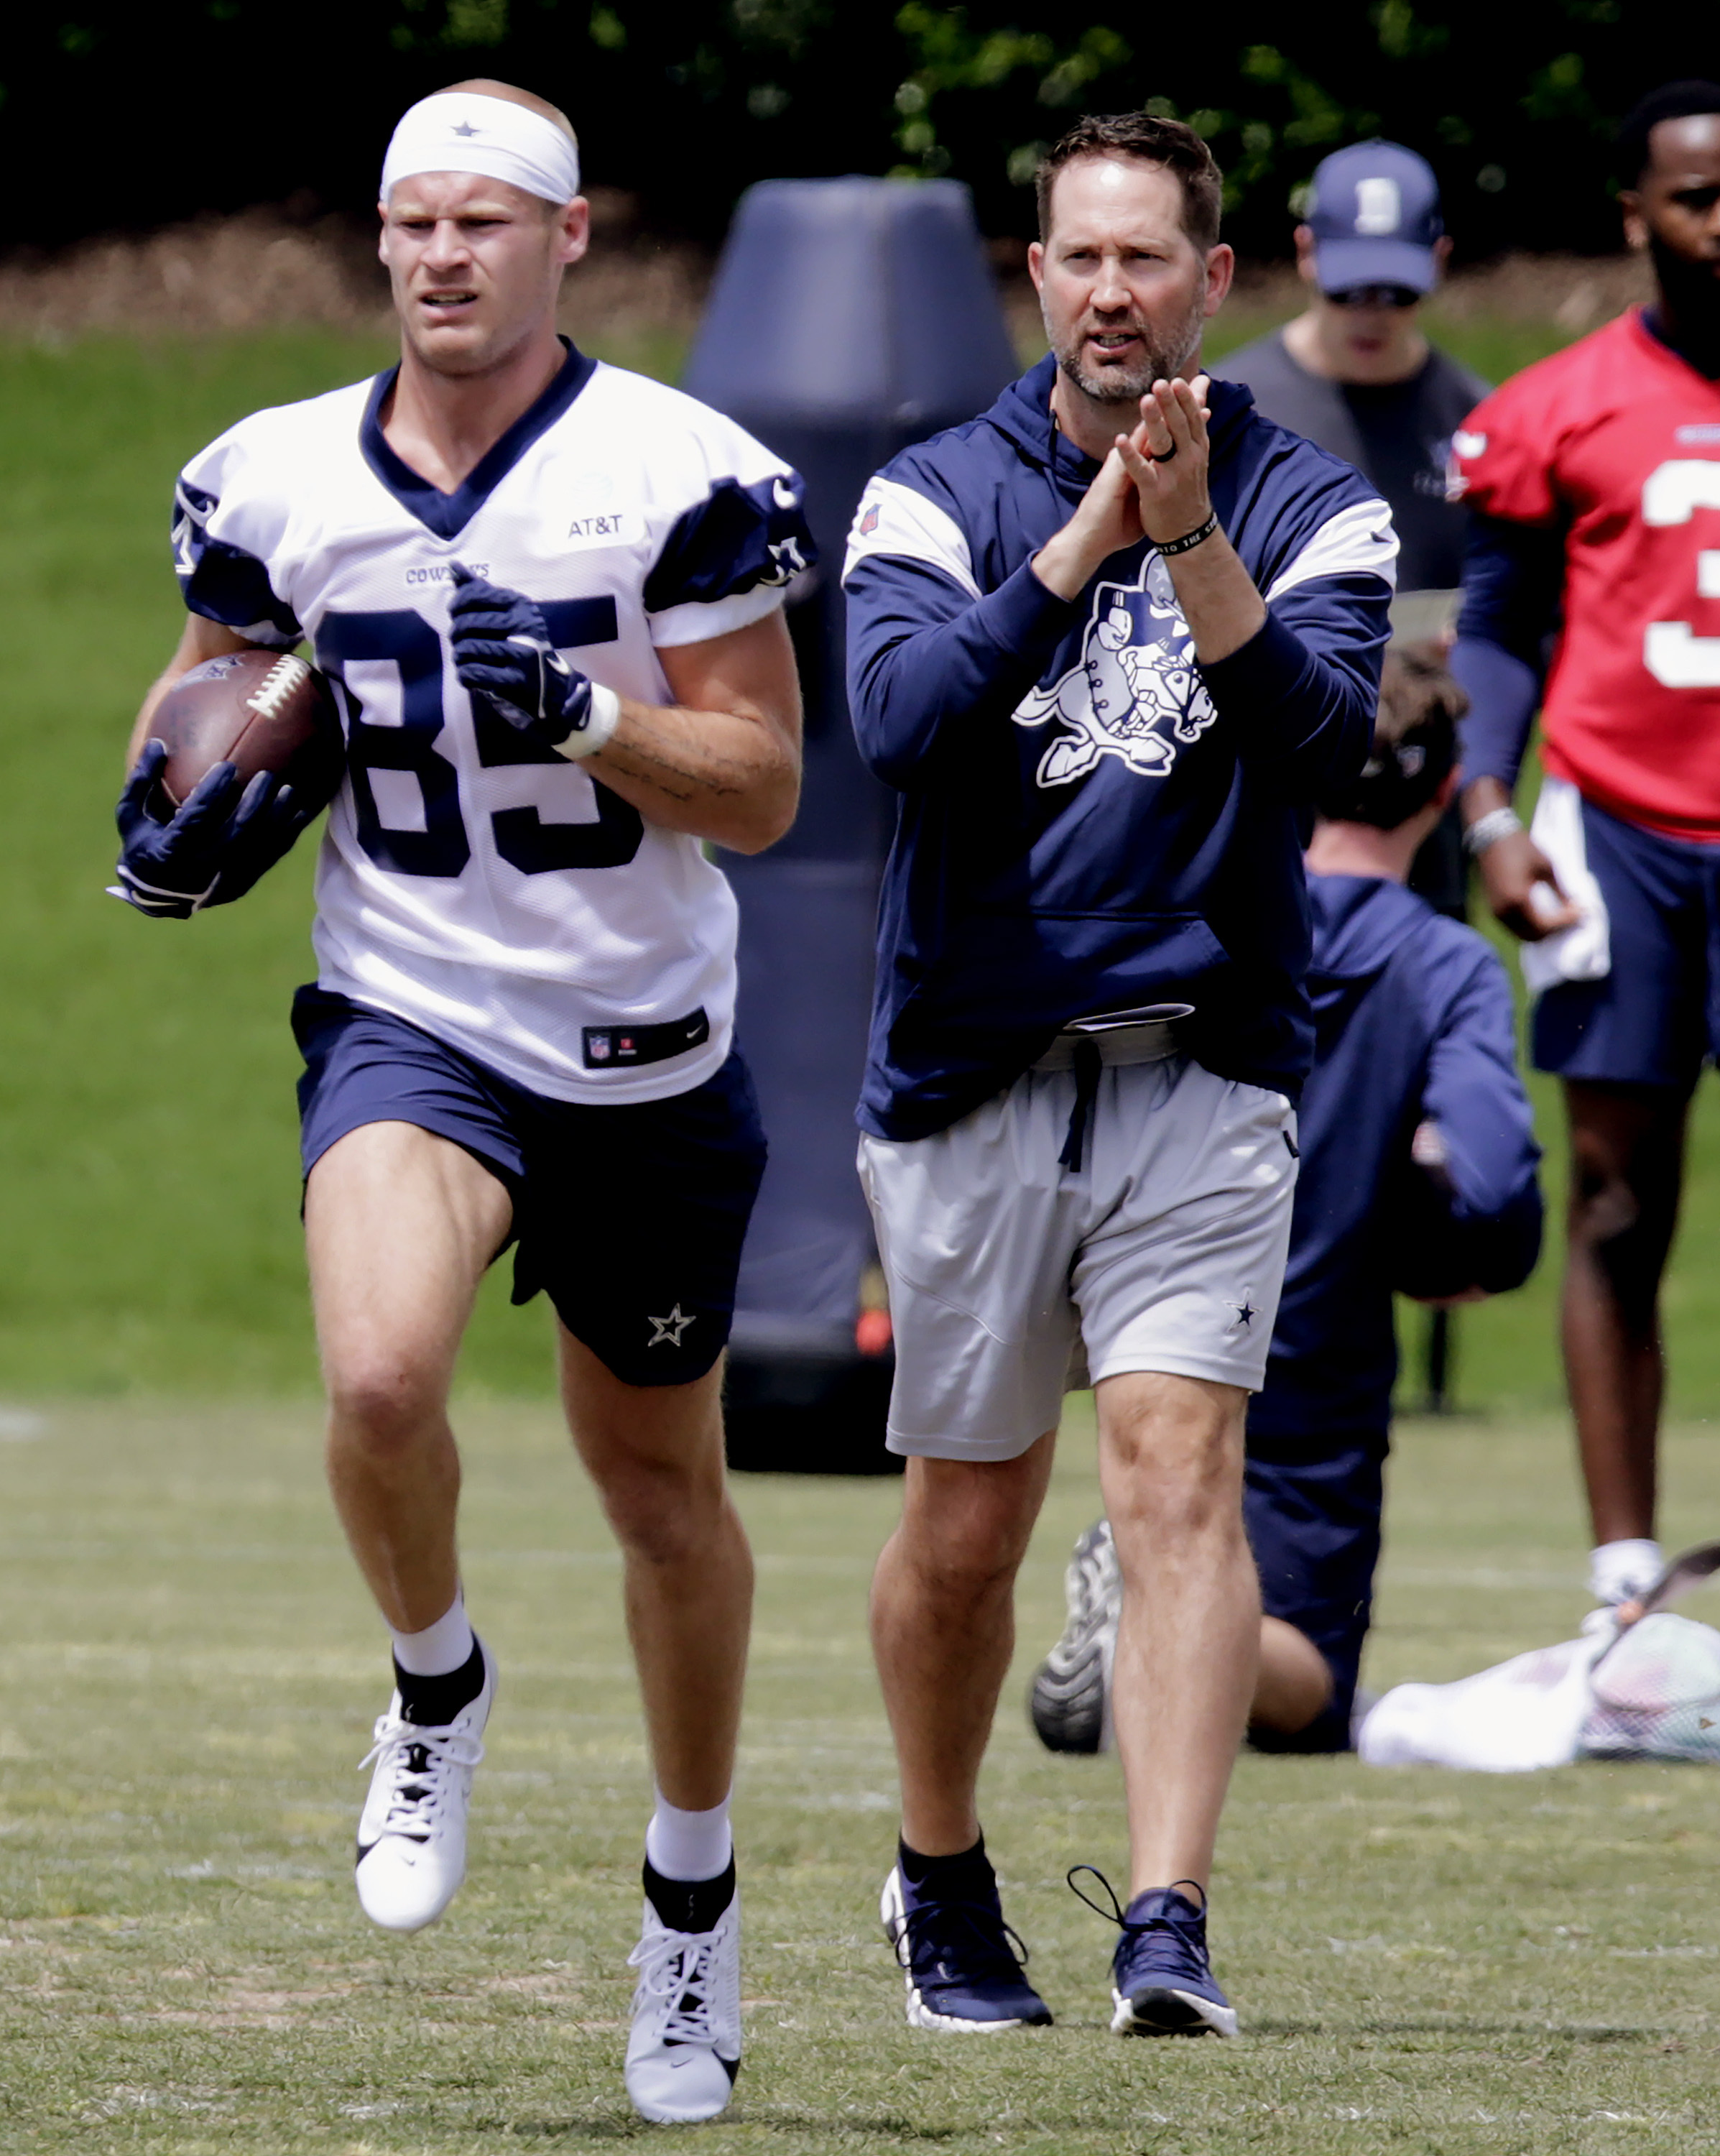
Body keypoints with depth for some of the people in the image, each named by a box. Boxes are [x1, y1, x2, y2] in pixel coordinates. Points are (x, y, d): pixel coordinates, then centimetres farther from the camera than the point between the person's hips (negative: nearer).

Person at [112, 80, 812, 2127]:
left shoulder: (676, 477, -9)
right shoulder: (282, 482, 0)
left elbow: (762, 788, -7)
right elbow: (214, 678, 19)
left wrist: (582, 713, -23)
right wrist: (184, 804, -3)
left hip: (646, 1047, 0)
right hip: (410, 1018, 0)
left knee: (663, 1488, 12)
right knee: (380, 1374, -28)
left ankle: (693, 1886, 34)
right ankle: (434, 1686, 3)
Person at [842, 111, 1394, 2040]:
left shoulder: (1307, 505, 3)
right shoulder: (934, 494, 3)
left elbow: (1322, 728, -15)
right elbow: (899, 719, -16)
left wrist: (1190, 537, -28)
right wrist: (1089, 537, -24)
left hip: (1199, 1079, -1)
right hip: (972, 1076, 1)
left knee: (1177, 1469, -16)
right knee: (966, 1523, 8)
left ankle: (1167, 1928, -22)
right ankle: (942, 1885, 30)